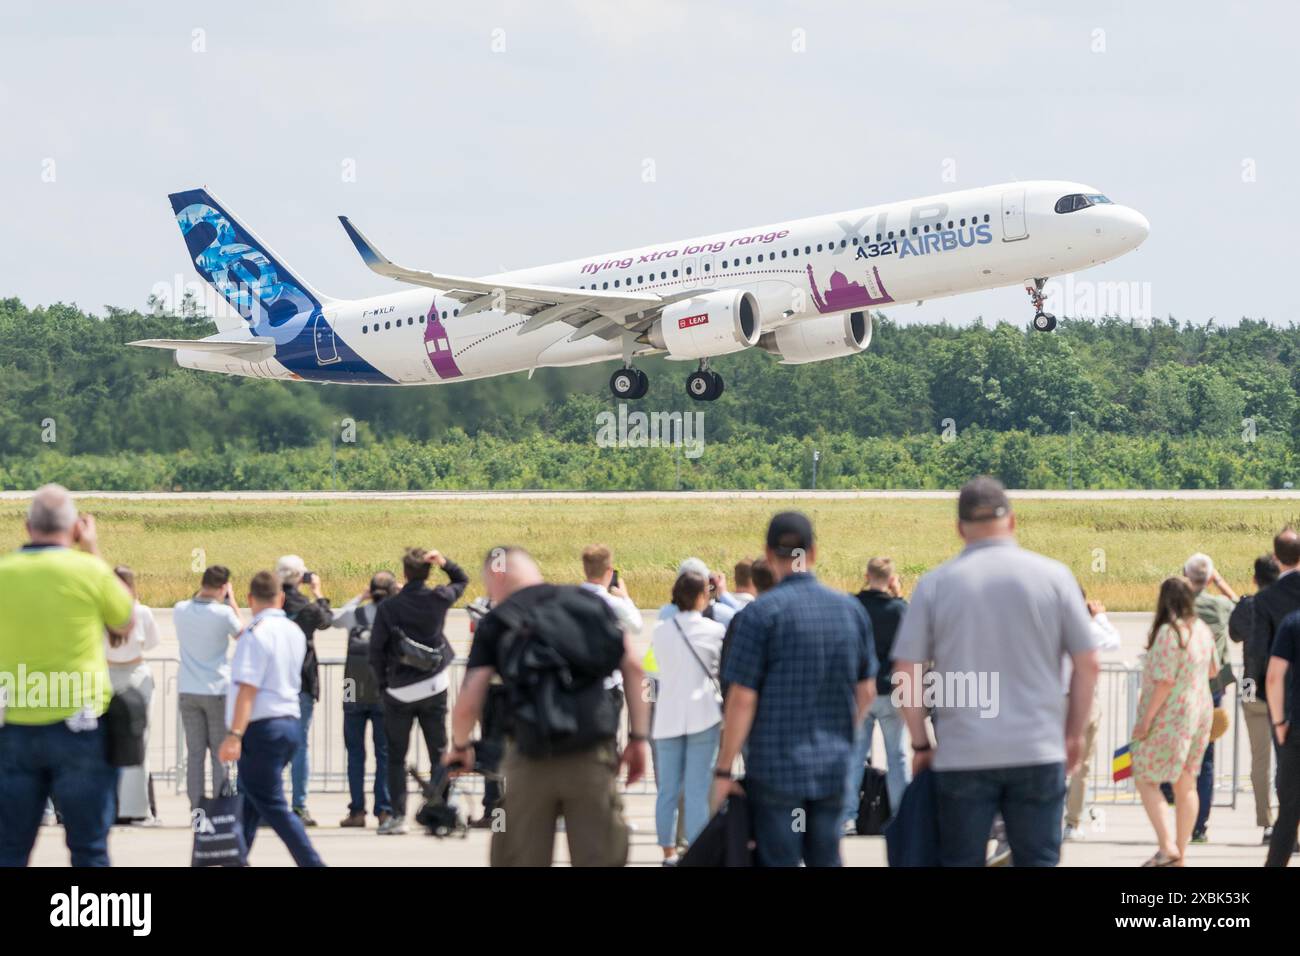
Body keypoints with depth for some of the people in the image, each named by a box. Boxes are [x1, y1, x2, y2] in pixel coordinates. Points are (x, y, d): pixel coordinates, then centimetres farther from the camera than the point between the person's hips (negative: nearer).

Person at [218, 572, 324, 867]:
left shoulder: (255, 634, -13)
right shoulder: (295, 633, 12)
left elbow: (248, 688, -20)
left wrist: (235, 735, -24)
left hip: (261, 729, -9)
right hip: (289, 724, 9)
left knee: (272, 807, -8)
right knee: (249, 800, 16)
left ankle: (313, 864, -15)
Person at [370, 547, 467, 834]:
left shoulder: (388, 607, -8)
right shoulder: (438, 599, -4)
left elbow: (376, 649, -6)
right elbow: (461, 580, 17)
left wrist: (383, 683, 7)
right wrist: (444, 562, -2)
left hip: (399, 692, -2)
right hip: (434, 688, 2)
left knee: (396, 756, 6)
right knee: (439, 753, 8)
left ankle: (398, 815, -2)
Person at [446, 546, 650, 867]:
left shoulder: (495, 623, 4)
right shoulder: (591, 603, 12)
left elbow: (468, 704, -2)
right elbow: (633, 668, 4)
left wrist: (459, 747, 17)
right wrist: (638, 738, 6)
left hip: (531, 759, -2)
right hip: (593, 755, 2)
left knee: (520, 862, 9)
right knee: (601, 859, 5)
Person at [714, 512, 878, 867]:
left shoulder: (762, 613, -10)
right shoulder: (851, 610, 6)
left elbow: (742, 698, -12)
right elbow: (866, 691, 13)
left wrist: (724, 770, -6)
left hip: (776, 769, -5)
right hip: (833, 769, 5)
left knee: (779, 861, 0)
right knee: (826, 860, 13)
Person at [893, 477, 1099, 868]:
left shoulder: (935, 584, 1)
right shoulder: (1053, 576, 1)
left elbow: (906, 673, -1)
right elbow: (1088, 665, 2)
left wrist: (921, 743, 9)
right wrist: (1075, 734, 13)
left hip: (962, 755, 0)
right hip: (1038, 752, 0)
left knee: (961, 864, 7)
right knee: (1038, 863, 5)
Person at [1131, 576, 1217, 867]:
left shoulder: (1169, 632, -20)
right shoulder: (1202, 629, 5)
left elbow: (1165, 680, -23)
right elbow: (1213, 670, 18)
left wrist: (1146, 718, -18)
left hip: (1170, 715, -8)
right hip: (1200, 712, 8)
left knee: (1146, 780, 0)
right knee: (1186, 785, 12)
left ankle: (1167, 847, -13)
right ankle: (1180, 855, 15)